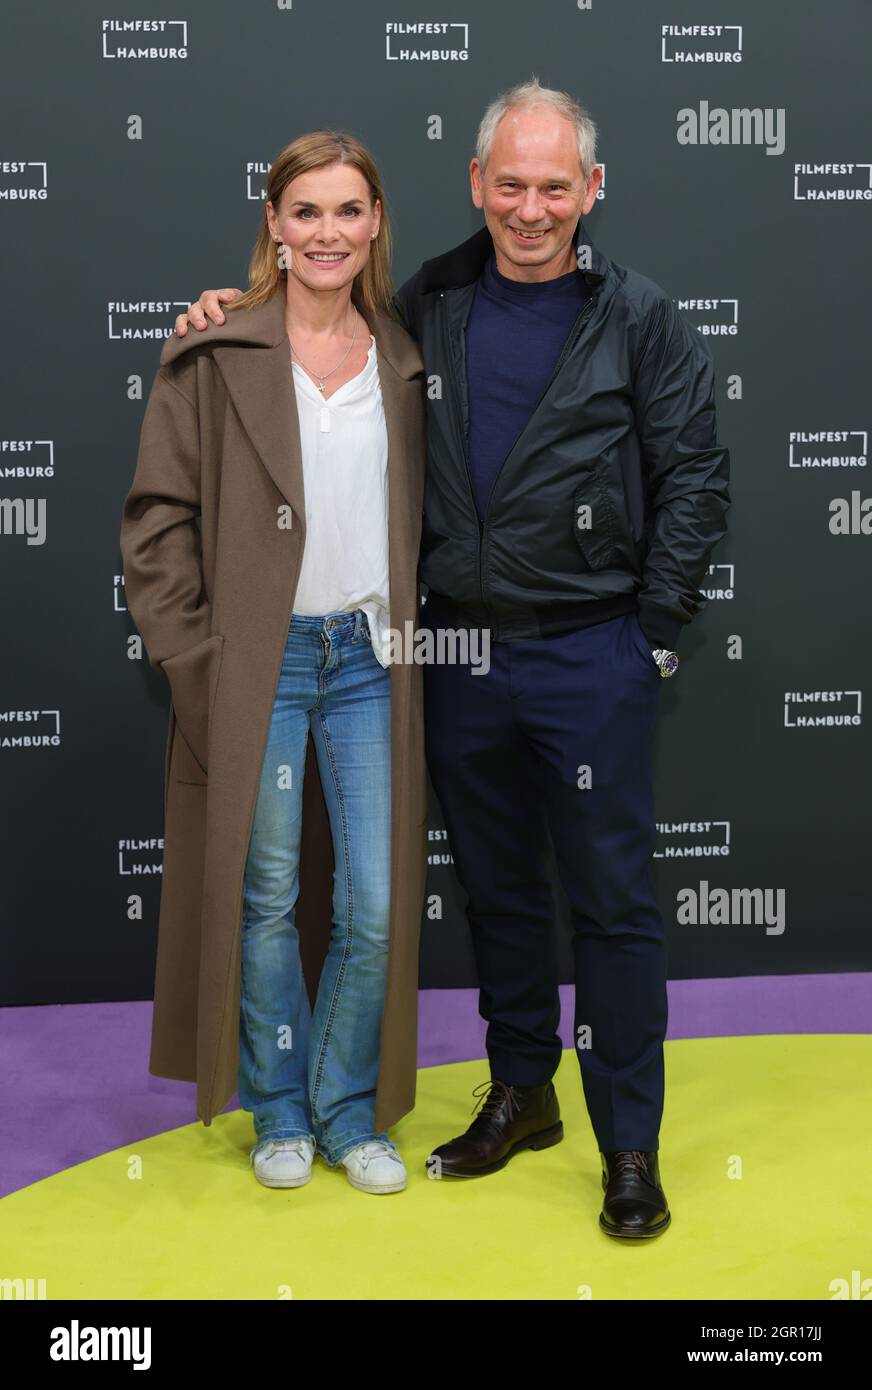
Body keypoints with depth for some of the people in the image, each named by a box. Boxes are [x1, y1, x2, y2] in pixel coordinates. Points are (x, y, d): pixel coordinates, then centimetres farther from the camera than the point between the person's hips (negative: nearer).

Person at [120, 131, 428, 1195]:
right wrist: (193, 659, -8)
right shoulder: (217, 357, -2)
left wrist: (410, 629, 6)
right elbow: (157, 516, -3)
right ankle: (280, 1112, 27)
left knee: (374, 907, 3)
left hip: (368, 659, 3)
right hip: (258, 660, -3)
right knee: (265, 897, 7)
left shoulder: (402, 361, 9)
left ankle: (349, 1111, 24)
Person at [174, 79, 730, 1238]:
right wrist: (235, 319, 5)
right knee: (497, 889, 15)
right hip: (461, 651, 4)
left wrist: (654, 632, -6)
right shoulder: (428, 307, 6)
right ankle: (522, 1095, 33)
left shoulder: (640, 318, -4)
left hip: (590, 656, -4)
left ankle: (630, 1145, 15)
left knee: (612, 899, 1)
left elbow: (695, 480, -3)